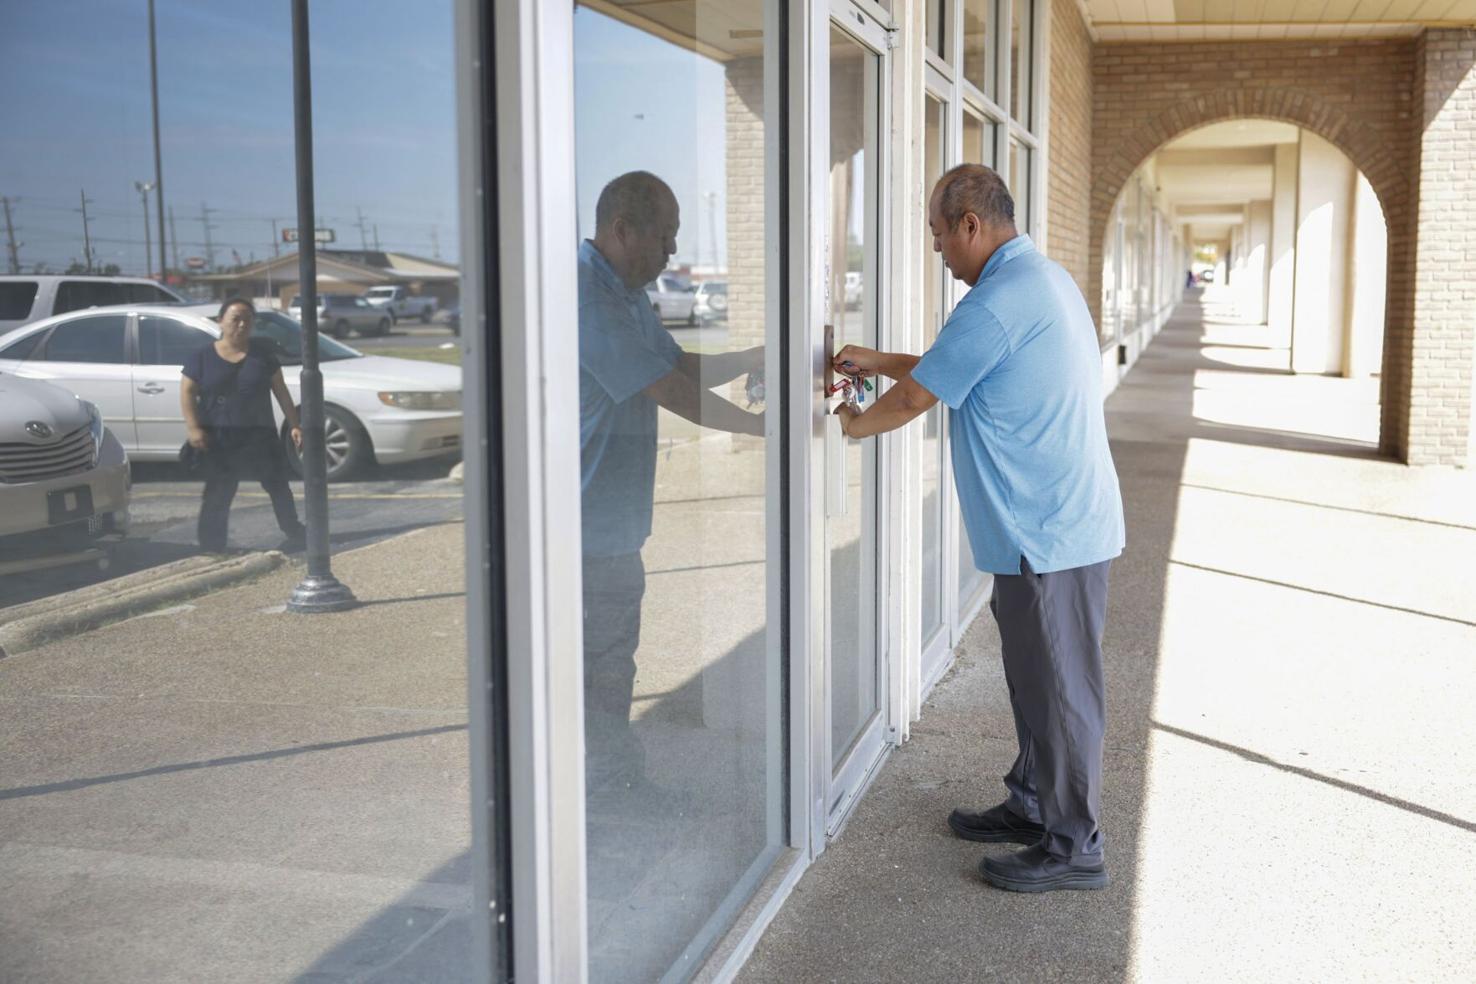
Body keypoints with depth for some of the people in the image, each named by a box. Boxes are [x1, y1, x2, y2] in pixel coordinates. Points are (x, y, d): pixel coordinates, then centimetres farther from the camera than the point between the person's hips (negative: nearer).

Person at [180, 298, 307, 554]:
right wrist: (193, 428, -14)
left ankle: (295, 534, 20)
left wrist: (294, 425, 2)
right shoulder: (202, 356, 2)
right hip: (218, 439, -2)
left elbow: (281, 392, 9)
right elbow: (187, 392, -1)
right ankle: (211, 548, 7)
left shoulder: (262, 356, 7)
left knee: (278, 484, 7)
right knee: (218, 494, 2)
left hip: (259, 435, 2)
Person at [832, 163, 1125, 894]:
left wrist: (855, 424, 8)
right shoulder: (1044, 279, 14)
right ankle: (1031, 807, 33)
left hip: (1048, 533, -10)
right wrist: (875, 360, 22)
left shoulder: (997, 303, -20)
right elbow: (951, 368, 24)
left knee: (1058, 688, 0)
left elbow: (915, 398, -11)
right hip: (1062, 523, 10)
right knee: (1036, 677, 20)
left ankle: (1072, 846, 11)